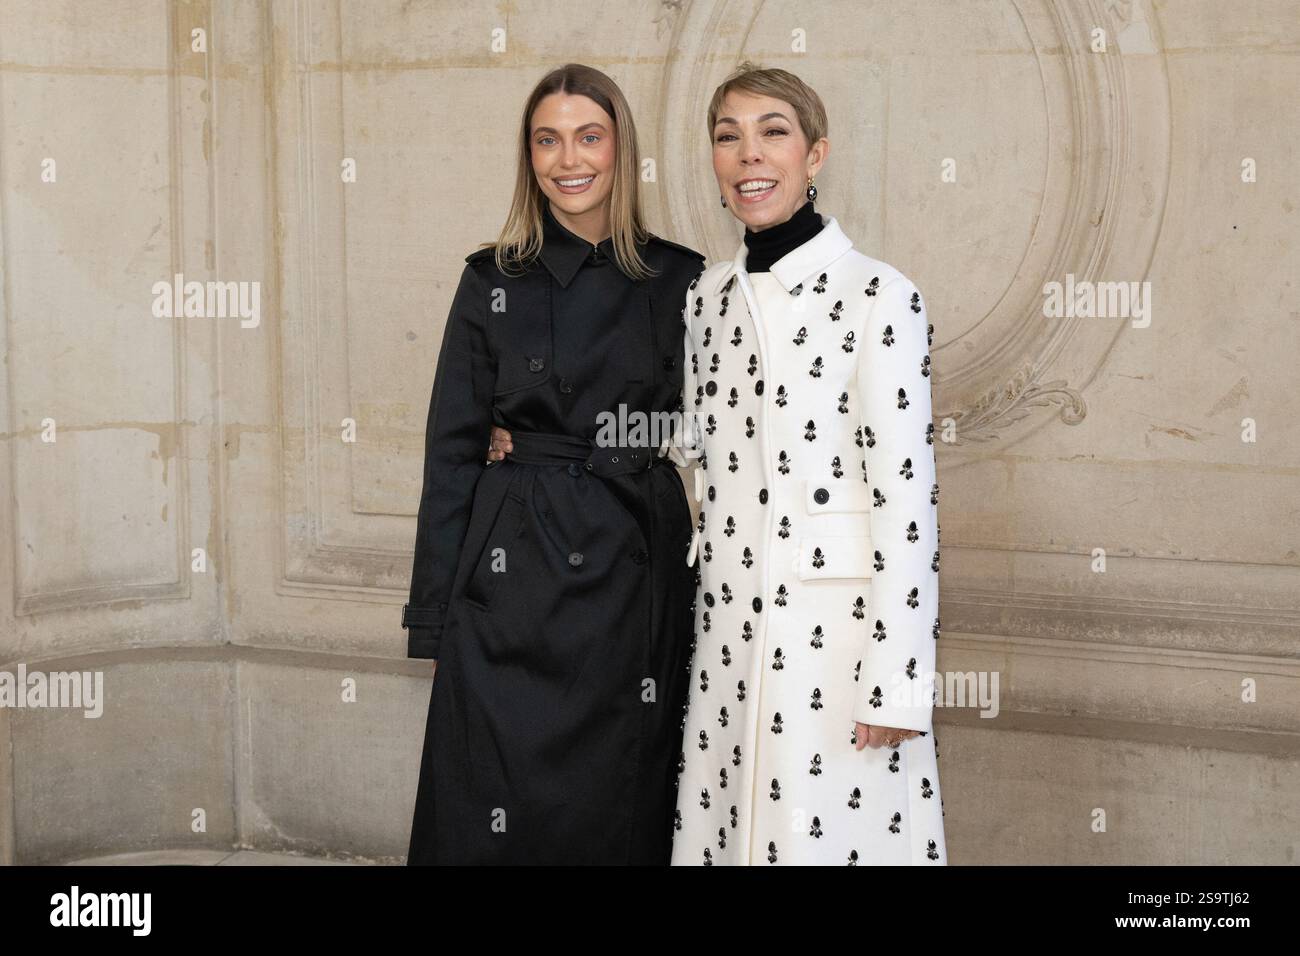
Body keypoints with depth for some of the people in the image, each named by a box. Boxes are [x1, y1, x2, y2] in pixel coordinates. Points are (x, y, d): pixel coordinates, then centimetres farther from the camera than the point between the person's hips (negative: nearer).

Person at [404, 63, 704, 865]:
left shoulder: (680, 280, 3)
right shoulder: (493, 281, 3)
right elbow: (453, 447, 3)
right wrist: (435, 611, -1)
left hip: (640, 568, 1)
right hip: (516, 572, 0)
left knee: (626, 810, 8)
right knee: (505, 810, 3)